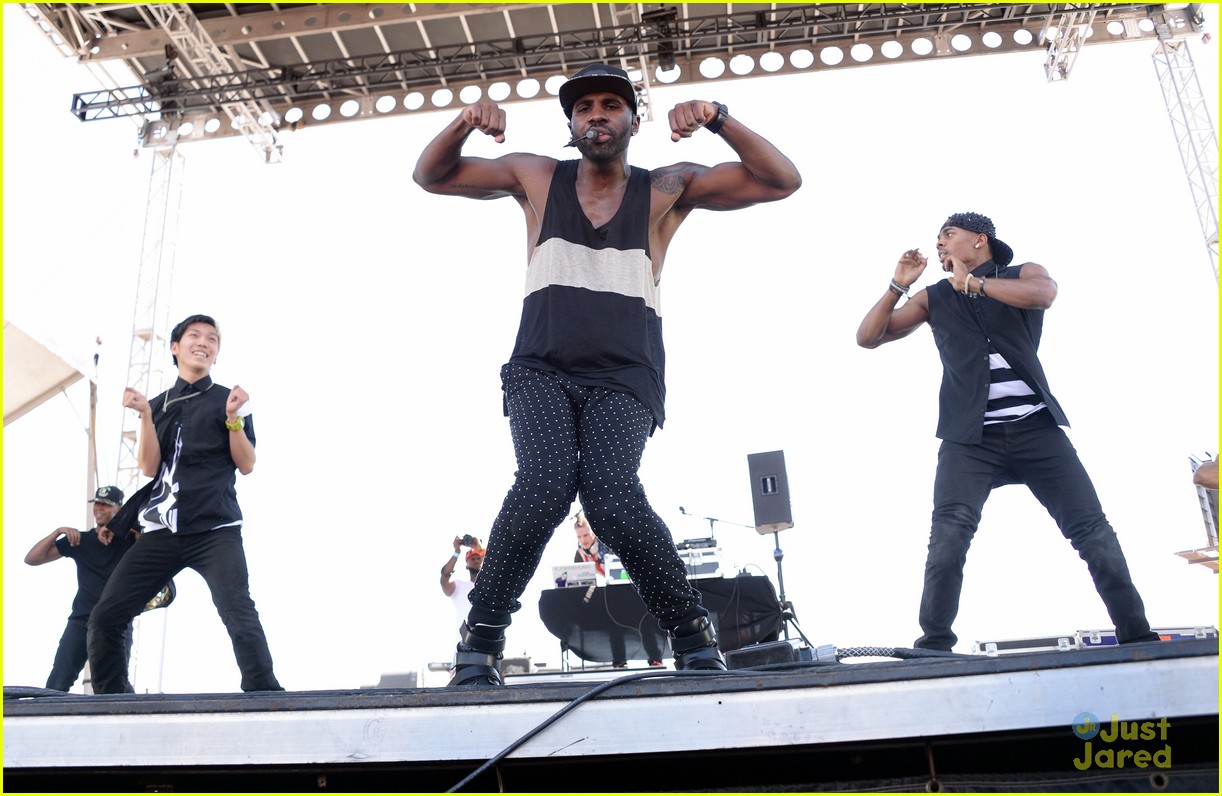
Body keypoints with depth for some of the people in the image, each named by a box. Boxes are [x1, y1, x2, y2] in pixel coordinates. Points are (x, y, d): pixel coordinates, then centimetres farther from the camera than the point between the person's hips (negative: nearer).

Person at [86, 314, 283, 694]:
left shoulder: (229, 399, 8)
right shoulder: (158, 404, 16)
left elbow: (246, 465, 1)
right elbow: (149, 467, 5)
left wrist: (233, 417, -12)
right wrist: (146, 414, -6)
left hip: (215, 530, -4)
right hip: (163, 531, 4)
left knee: (239, 616, -22)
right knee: (104, 617, 1)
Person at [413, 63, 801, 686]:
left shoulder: (667, 189, 10)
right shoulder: (537, 178, 14)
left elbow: (782, 182, 5)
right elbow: (430, 176, 20)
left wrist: (718, 120, -9)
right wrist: (463, 124, -1)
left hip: (623, 380, -1)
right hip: (540, 371, 1)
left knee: (611, 493, -28)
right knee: (543, 485, -28)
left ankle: (691, 633, -6)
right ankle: (481, 640, -9)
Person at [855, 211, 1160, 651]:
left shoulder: (1023, 273, 13)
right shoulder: (934, 298, 17)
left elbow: (1043, 293, -12)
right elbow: (868, 337, 13)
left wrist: (971, 282, -5)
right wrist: (898, 285, 2)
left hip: (1036, 428, 0)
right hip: (969, 437, 0)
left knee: (1092, 529, -3)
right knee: (949, 532, -19)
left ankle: (1136, 635, 9)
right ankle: (934, 644, -16)